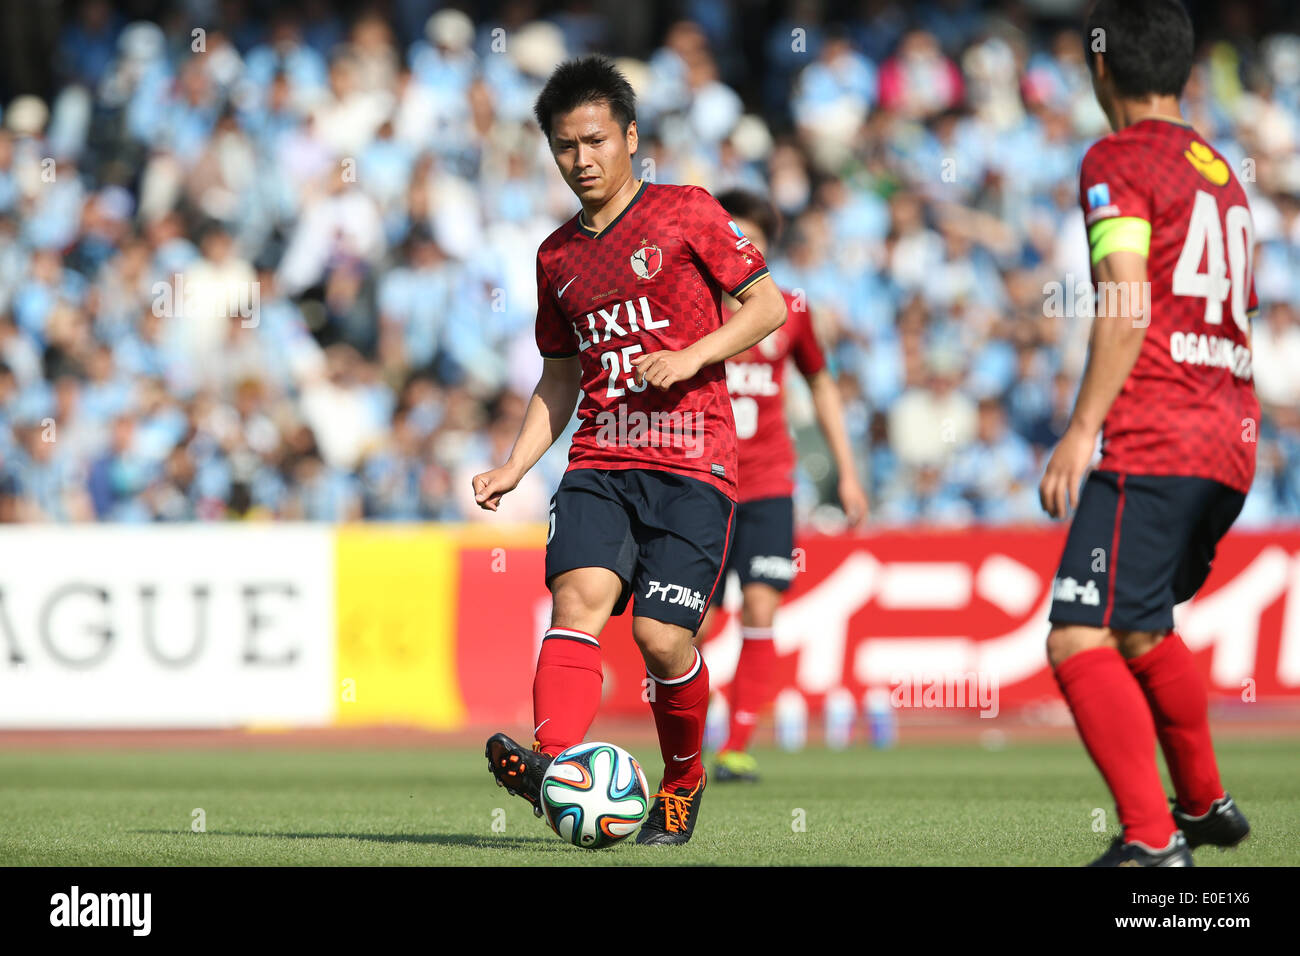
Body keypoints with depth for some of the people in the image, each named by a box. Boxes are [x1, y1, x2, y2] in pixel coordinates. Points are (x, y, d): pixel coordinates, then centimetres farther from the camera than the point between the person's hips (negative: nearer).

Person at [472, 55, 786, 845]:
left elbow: (768, 305, 3)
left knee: (662, 634, -13)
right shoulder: (558, 256, 19)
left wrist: (690, 356, -11)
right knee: (579, 594, -22)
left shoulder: (686, 214, 4)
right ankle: (553, 763, -42)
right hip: (599, 461, 4)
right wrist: (514, 467, 13)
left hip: (691, 461, -4)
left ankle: (684, 780, 14)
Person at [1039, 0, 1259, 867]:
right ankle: (1205, 805, 40)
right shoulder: (1221, 172, 21)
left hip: (1149, 448, -9)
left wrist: (1082, 429, -18)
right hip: (1230, 446, 9)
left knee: (1079, 642, -15)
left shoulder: (1118, 162, -4)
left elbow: (1126, 306, -16)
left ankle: (1153, 841, -27)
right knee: (1142, 627, 28)